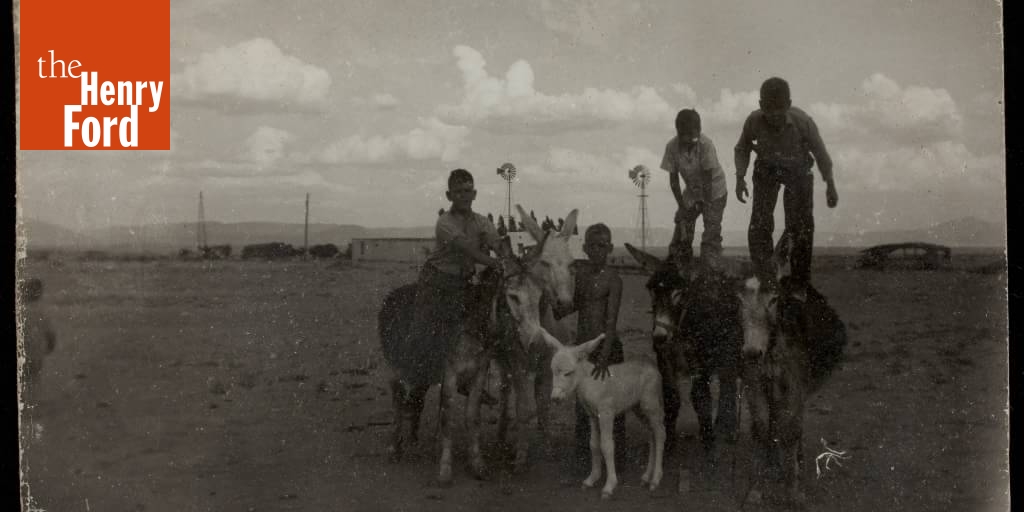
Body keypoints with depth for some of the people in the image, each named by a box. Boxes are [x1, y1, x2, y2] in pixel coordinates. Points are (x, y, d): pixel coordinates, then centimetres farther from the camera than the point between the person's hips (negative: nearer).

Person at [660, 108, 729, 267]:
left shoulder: (706, 145, -30)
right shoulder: (672, 147, -20)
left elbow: (707, 179, -26)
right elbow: (673, 178, -12)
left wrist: (705, 205, -23)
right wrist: (682, 206, -13)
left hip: (713, 192, -4)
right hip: (691, 192, 4)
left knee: (711, 234, -10)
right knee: (682, 232, 0)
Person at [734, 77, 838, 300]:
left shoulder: (803, 122, -30)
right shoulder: (754, 121, -25)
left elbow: (820, 152, -13)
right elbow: (742, 148, -3)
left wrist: (830, 185, -7)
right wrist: (740, 177, -14)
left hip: (798, 171, -1)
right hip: (766, 169, 1)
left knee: (801, 226, -8)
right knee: (760, 223, -14)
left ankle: (799, 285, 3)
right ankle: (764, 279, -3)